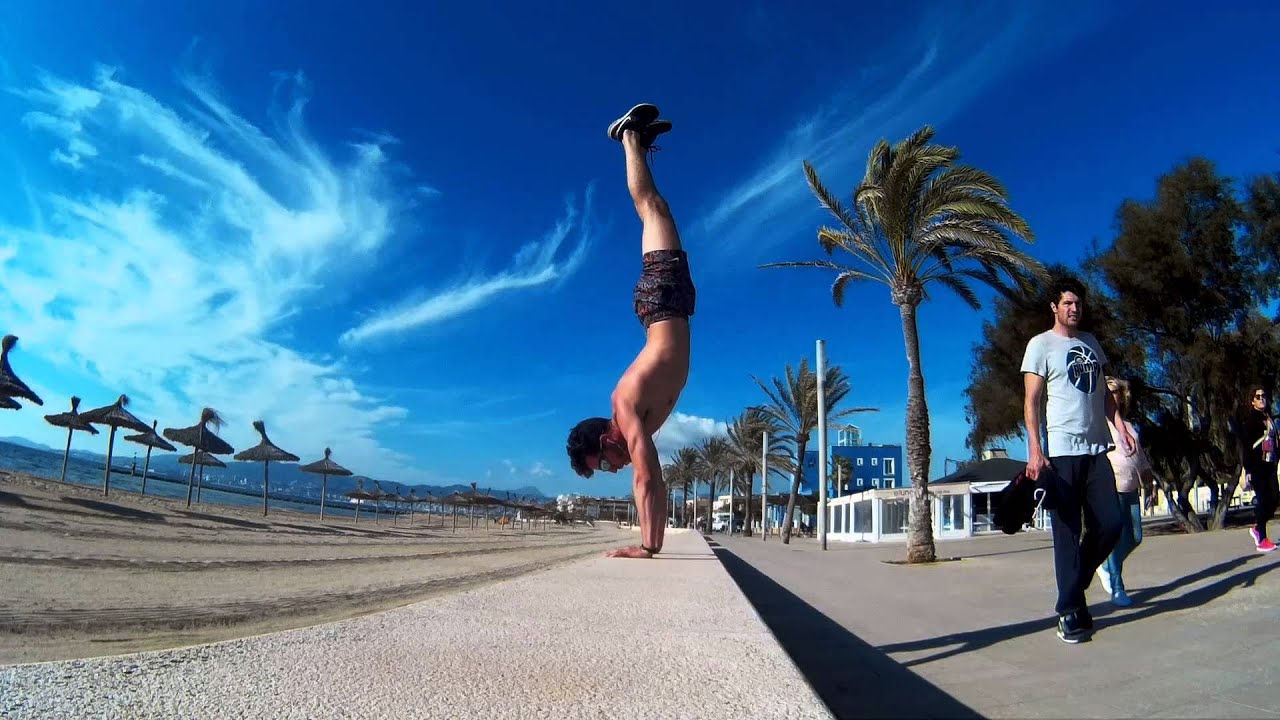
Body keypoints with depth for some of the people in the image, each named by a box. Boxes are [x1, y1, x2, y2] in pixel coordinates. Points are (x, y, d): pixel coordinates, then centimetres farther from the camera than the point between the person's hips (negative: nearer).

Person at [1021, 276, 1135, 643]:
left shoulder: (1091, 342, 18)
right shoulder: (1041, 344, -2)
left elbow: (1102, 391, 21)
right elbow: (1031, 402, -8)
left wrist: (1120, 425, 5)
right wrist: (1034, 450, -17)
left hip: (1096, 449, 6)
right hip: (1061, 452, -6)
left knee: (1110, 524, 3)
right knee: (1067, 533, -3)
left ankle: (1073, 585, 23)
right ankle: (1071, 611, 5)